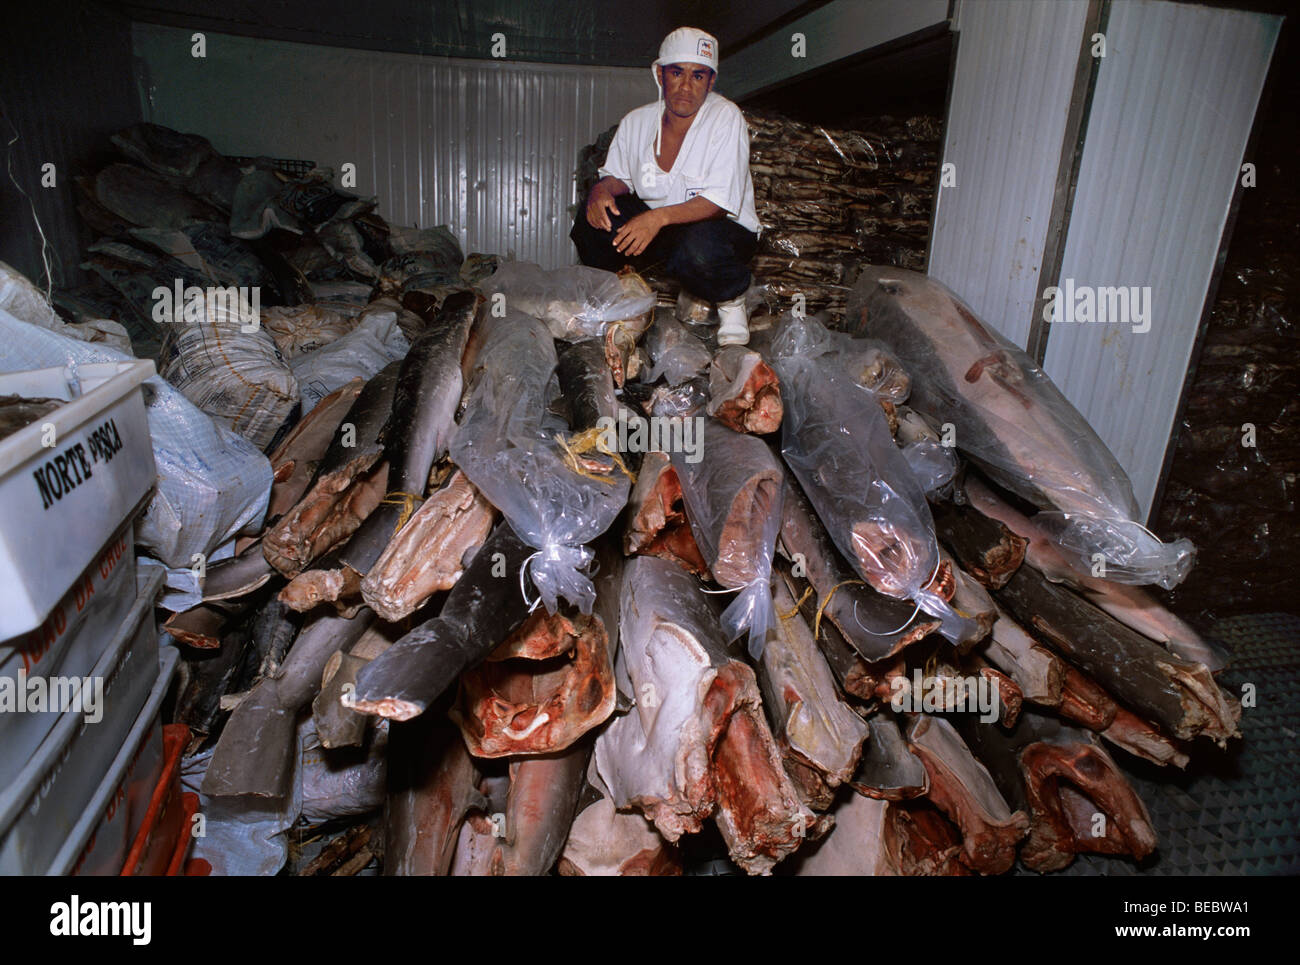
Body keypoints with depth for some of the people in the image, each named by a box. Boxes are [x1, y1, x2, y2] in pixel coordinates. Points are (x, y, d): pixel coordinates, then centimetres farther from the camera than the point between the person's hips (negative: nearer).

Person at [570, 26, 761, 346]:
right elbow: (618, 175, 12)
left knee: (698, 250, -40)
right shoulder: (637, 122, -1)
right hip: (659, 227, 4)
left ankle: (731, 302, -5)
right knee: (595, 215, -19)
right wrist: (602, 189, -14)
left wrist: (660, 217, -38)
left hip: (726, 227, -4)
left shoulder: (726, 118, -16)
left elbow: (721, 202, -23)